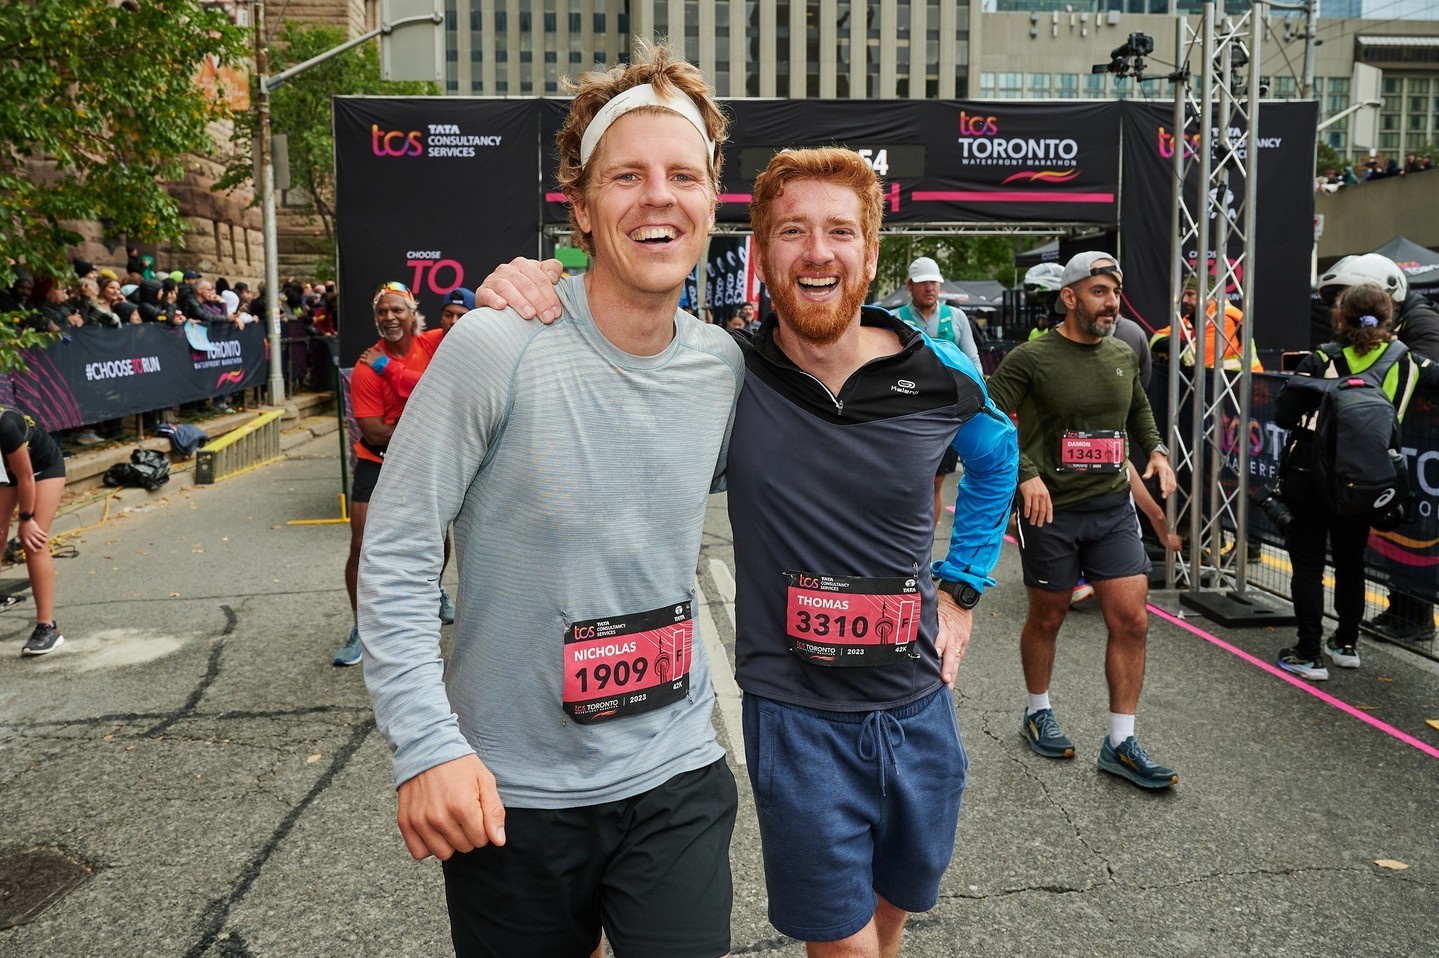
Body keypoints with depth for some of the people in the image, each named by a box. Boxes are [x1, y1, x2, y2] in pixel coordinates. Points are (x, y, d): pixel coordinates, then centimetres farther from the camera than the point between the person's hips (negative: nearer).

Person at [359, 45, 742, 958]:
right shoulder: (496, 350, -17)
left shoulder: (726, 366, -2)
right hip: (511, 791, -2)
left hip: (677, 778, 3)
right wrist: (427, 745, -18)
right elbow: (394, 559, -13)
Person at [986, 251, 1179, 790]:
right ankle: (1038, 713, 35)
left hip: (1113, 507, 5)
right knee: (1047, 618, 11)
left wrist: (1156, 450, 10)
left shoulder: (1123, 357, 9)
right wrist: (1026, 474, -27)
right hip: (1051, 510, -5)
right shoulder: (1031, 359, -10)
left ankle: (1120, 744, 11)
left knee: (1131, 621, -1)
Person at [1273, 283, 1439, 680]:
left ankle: (1309, 655, 4)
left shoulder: (1322, 360, -14)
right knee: (1350, 561, 21)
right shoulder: (1406, 361, -3)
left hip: (1312, 481, -4)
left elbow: (1284, 415, -15)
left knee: (1308, 564, 4)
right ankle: (1347, 644, 32)